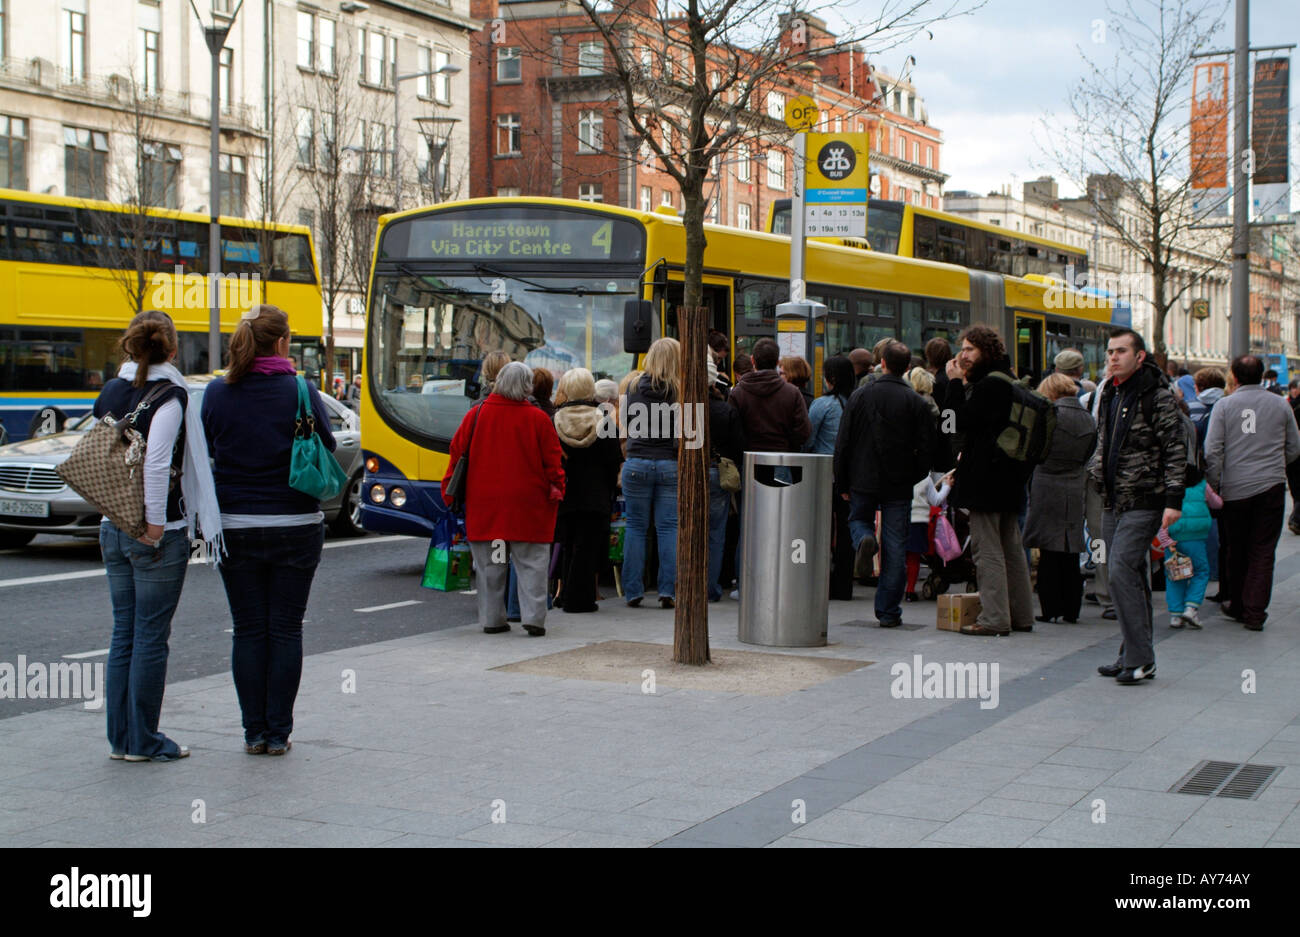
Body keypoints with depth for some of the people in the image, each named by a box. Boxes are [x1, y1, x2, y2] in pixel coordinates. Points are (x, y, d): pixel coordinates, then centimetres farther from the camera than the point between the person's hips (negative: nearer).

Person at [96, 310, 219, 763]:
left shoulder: (109, 392, 8)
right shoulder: (169, 394, -13)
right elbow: (157, 461, -25)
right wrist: (156, 522, -20)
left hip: (113, 528, 7)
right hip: (157, 535, -7)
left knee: (123, 634, 12)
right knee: (151, 637, 1)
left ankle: (120, 738, 17)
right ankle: (144, 742, 6)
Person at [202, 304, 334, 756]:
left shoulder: (217, 393, -2)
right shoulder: (300, 391, -8)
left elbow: (208, 448, 8)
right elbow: (327, 448, -1)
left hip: (235, 527, 2)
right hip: (295, 527, -2)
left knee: (248, 630, 9)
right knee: (285, 629, 6)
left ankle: (253, 731, 11)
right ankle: (278, 732, 8)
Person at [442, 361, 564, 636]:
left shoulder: (476, 415, 0)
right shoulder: (538, 418, -6)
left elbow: (457, 453, 5)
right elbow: (552, 460, -3)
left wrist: (449, 490, 14)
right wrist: (557, 489, 10)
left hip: (484, 502, 2)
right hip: (527, 503, -2)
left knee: (489, 564, 10)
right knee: (531, 562, 3)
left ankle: (491, 618, 13)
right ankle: (533, 617, -4)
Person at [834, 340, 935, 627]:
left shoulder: (860, 396, -2)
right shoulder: (916, 402, -6)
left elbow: (843, 443, 0)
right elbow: (925, 448, -5)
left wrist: (842, 484, 8)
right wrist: (913, 478, 10)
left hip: (863, 481, 1)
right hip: (899, 485, -1)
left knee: (859, 519, 27)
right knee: (895, 548, 4)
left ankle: (864, 538, -10)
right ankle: (888, 612, 5)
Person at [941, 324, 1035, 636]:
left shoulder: (990, 385, -16)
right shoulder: (1007, 382, 16)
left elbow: (963, 420, -19)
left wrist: (955, 383, -13)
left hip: (986, 478, -10)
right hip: (1007, 477, 10)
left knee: (987, 549, -7)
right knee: (1011, 548, 14)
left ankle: (994, 618, -7)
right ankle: (1021, 614, 19)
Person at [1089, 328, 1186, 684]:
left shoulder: (1157, 395, -10)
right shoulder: (1110, 394, 14)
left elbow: (1176, 449, -13)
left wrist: (1173, 500, -17)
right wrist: (1096, 469, 18)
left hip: (1144, 502, -8)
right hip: (1114, 501, 8)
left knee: (1121, 572, -16)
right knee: (1130, 577, 11)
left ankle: (1140, 660, -11)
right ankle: (1132, 655, 17)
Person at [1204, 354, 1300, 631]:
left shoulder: (1224, 405, -2)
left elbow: (1212, 451, -7)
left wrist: (1213, 485, 2)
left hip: (1235, 488, 0)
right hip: (1271, 487, 0)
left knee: (1237, 550, 14)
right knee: (1263, 551, 3)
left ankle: (1237, 605, 24)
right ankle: (1255, 612, -2)